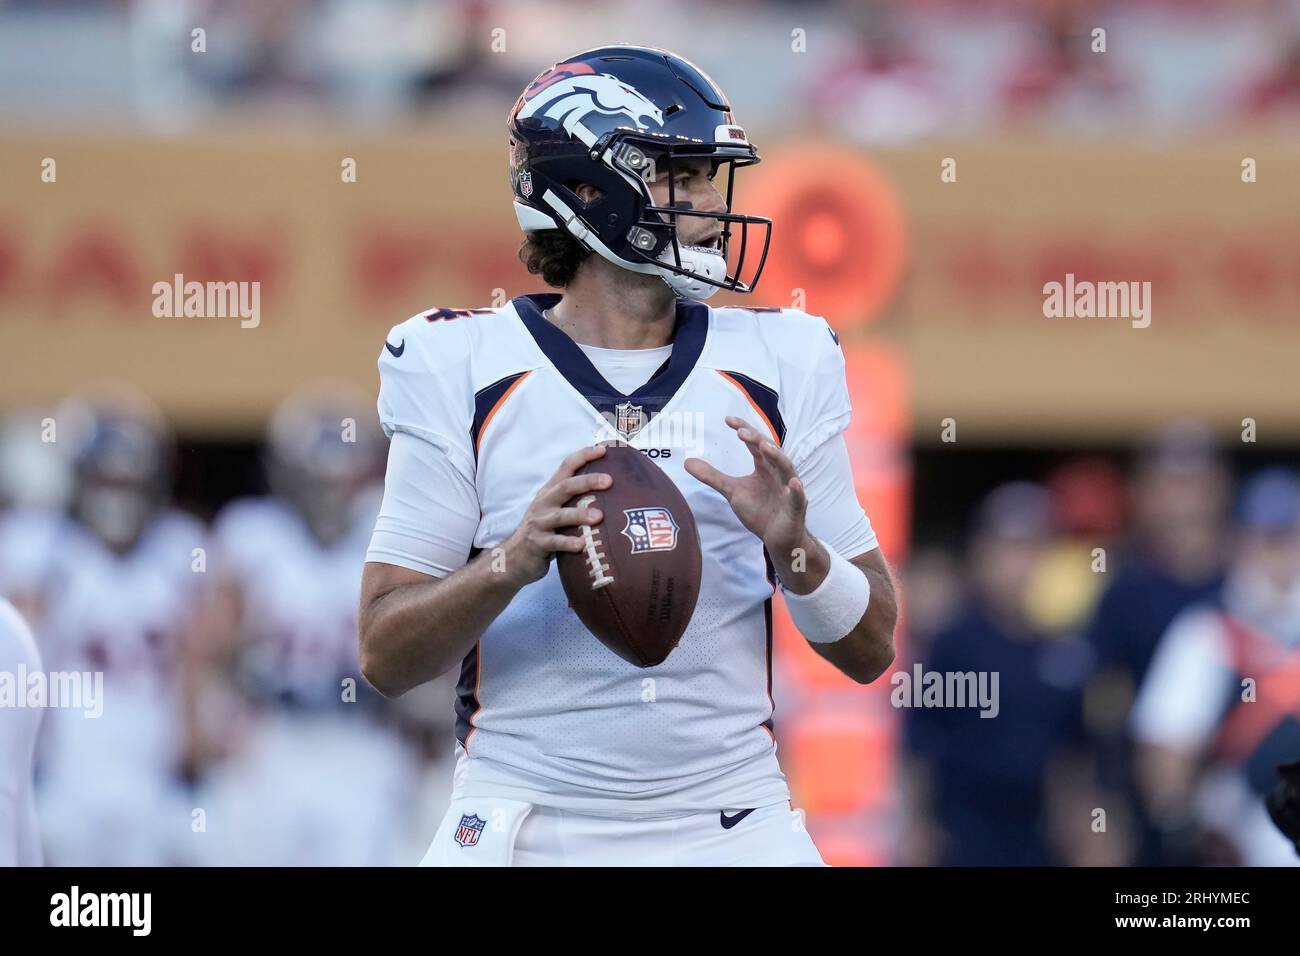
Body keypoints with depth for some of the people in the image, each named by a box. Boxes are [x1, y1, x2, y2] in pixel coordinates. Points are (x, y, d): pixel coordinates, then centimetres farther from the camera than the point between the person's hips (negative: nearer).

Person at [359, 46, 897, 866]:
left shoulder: (778, 367, 6)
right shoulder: (464, 369, -1)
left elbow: (872, 650, 6)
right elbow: (386, 658, -4)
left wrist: (796, 550, -13)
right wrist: (512, 562, -21)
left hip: (730, 822, 2)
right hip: (526, 824, -2)